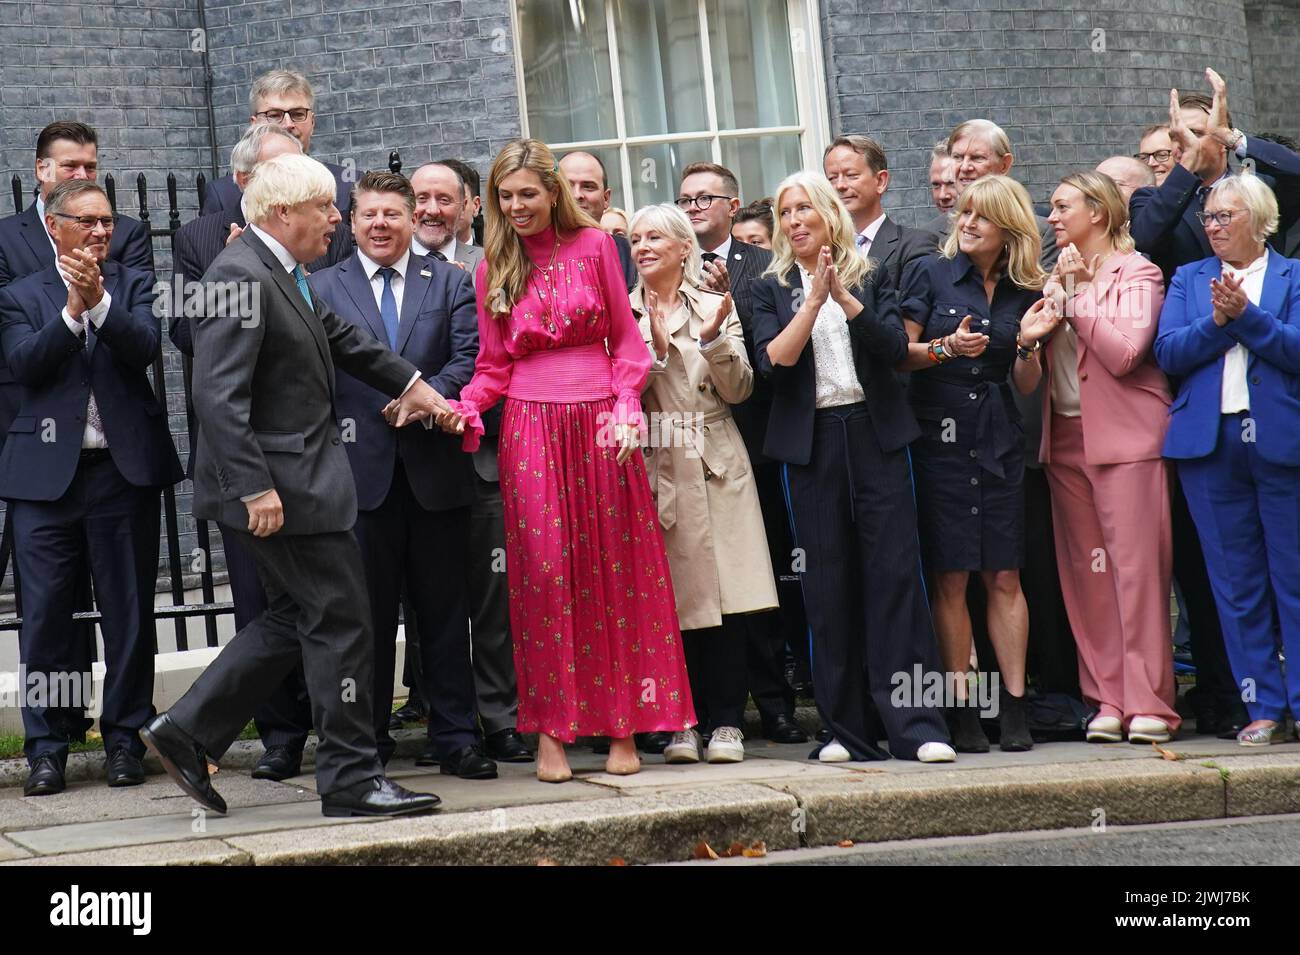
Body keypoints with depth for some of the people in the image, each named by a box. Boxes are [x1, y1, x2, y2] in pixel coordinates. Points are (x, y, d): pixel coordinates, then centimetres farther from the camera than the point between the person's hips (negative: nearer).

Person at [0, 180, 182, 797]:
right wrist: (72, 310, -16)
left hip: (124, 469, 1)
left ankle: (124, 739, 15)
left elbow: (146, 348, -8)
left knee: (129, 612, 5)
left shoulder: (133, 285, 10)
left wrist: (98, 300, -20)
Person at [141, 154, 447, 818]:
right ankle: (351, 779, 6)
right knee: (340, 620, -3)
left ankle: (187, 732, 19)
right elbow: (217, 395, -24)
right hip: (279, 484, -11)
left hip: (298, 476, 11)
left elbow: (335, 335, 30)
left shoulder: (279, 272, 13)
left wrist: (408, 382, 35)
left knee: (297, 618, 16)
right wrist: (255, 488, -26)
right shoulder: (241, 276, -18)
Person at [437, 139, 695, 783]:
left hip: (600, 422, 0)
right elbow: (494, 365, 9)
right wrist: (464, 409, -9)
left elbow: (625, 338, 6)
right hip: (531, 429, 0)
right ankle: (550, 730, 1)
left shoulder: (595, 245, 4)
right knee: (543, 572, -4)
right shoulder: (493, 268, 8)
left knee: (613, 570, 2)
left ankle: (622, 726, 9)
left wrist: (627, 410, -7)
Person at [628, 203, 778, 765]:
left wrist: (713, 338, -13)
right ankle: (681, 722, 5)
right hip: (655, 467, 0)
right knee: (669, 598, -1)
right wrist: (655, 346, -14)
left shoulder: (716, 307, 10)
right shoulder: (622, 313, 9)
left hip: (715, 465, 0)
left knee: (724, 596, -5)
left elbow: (738, 390, 2)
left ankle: (726, 721, 0)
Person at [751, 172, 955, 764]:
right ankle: (845, 730, 7)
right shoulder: (772, 288, 10)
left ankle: (916, 725, -6)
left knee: (895, 572, -6)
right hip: (810, 443, 1)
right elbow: (773, 361, -6)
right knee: (827, 584, 0)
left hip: (876, 435, 0)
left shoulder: (870, 278, 10)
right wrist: (814, 300, -14)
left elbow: (895, 345, -4)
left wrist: (844, 298, -13)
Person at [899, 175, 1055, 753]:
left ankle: (1014, 704, 5)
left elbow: (1027, 386, 12)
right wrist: (945, 348, -17)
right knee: (950, 578, -2)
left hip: (998, 441, 2)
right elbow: (899, 353, -1)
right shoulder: (931, 273, 2)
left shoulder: (1024, 293, 10)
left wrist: (1028, 343, -6)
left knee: (1004, 577, 1)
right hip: (938, 439, -2)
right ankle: (961, 705, 3)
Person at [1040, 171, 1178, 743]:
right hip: (1066, 436, 6)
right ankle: (1107, 700, 7)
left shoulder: (1136, 273, -1)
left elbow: (1123, 353, -14)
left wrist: (1075, 295, -11)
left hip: (1124, 435, -6)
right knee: (1085, 572, 3)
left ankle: (1148, 701, -5)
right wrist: (1056, 295, -4)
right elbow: (1036, 353, 9)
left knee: (1136, 566, -7)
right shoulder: (1056, 275, 17)